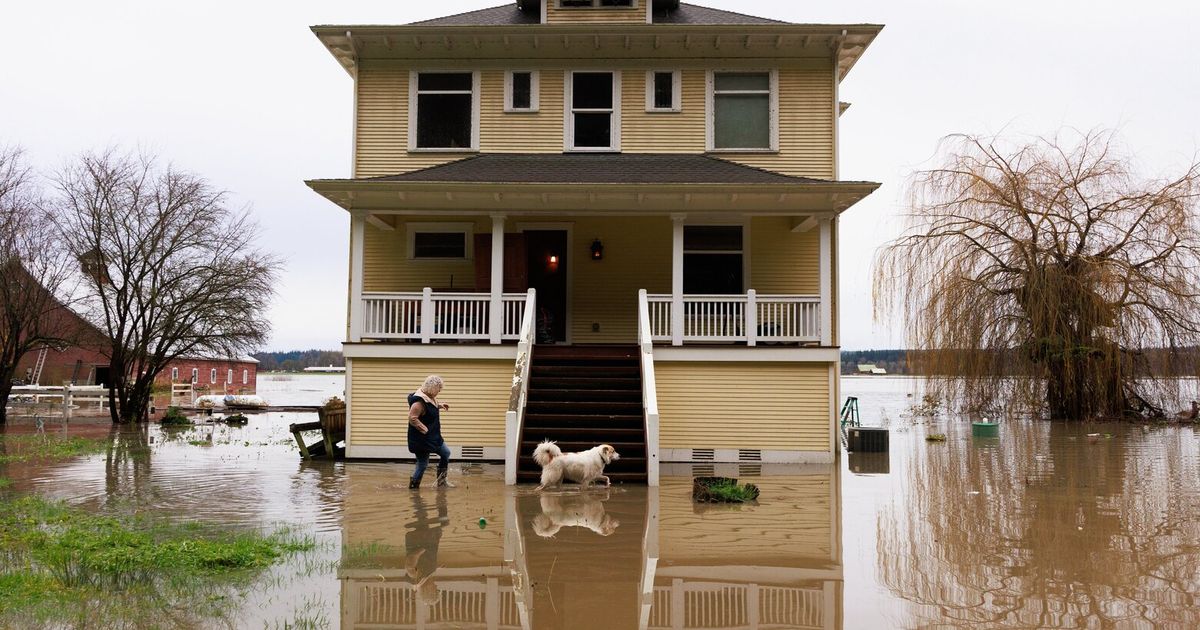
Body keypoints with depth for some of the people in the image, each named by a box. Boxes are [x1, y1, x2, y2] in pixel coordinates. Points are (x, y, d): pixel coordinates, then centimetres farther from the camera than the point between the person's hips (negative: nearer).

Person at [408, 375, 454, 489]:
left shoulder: (429, 398, 5)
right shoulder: (419, 401, -25)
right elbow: (412, 418, -29)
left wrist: (439, 405, 10)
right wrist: (425, 429, -22)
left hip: (433, 437, 11)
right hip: (421, 440, -11)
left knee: (446, 453, 18)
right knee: (423, 464, 0)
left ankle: (442, 481, 27)